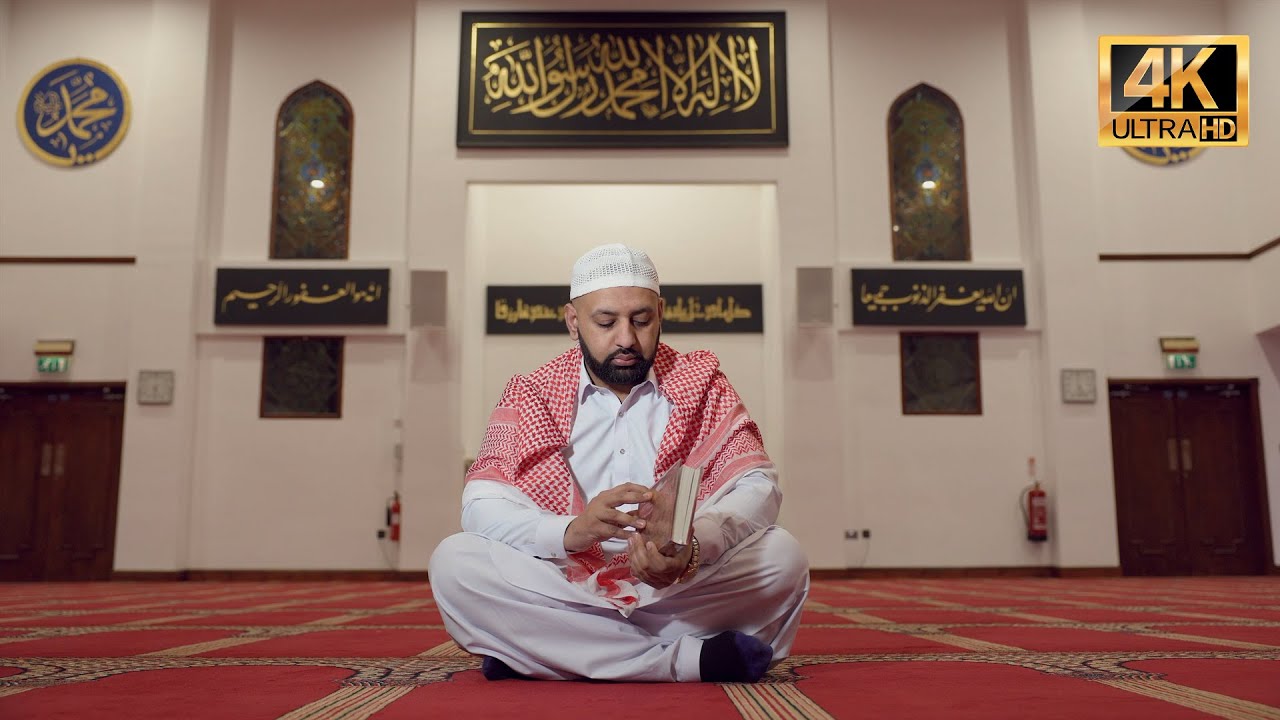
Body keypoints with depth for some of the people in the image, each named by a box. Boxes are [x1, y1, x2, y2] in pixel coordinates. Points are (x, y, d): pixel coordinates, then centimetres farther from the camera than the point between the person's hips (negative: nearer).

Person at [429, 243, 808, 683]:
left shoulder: (701, 383, 5)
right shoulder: (529, 397, 4)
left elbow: (757, 486, -7)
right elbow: (481, 507, -8)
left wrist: (694, 547, -30)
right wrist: (572, 531, -30)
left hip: (680, 593, 0)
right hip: (563, 590, 1)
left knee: (783, 556, -25)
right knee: (453, 561, -25)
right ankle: (687, 659, -25)